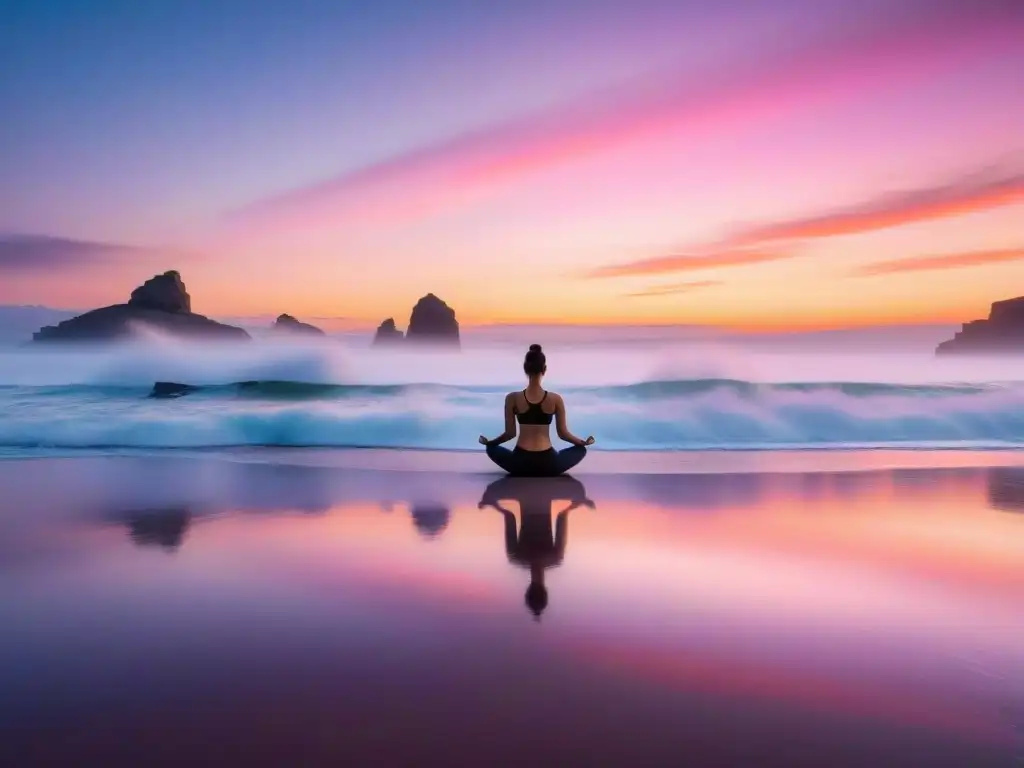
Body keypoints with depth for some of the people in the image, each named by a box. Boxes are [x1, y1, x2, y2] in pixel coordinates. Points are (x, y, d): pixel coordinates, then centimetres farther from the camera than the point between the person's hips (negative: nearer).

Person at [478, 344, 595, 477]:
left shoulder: (512, 398, -6)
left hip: (520, 464, 0)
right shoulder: (555, 399, -6)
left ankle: (523, 472, 16)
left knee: (492, 448, 29)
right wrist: (584, 442, 21)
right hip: (548, 465, 0)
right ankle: (547, 471, 13)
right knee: (581, 449, 26)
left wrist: (488, 442, 20)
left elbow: (510, 433, 0)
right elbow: (563, 434, 1)